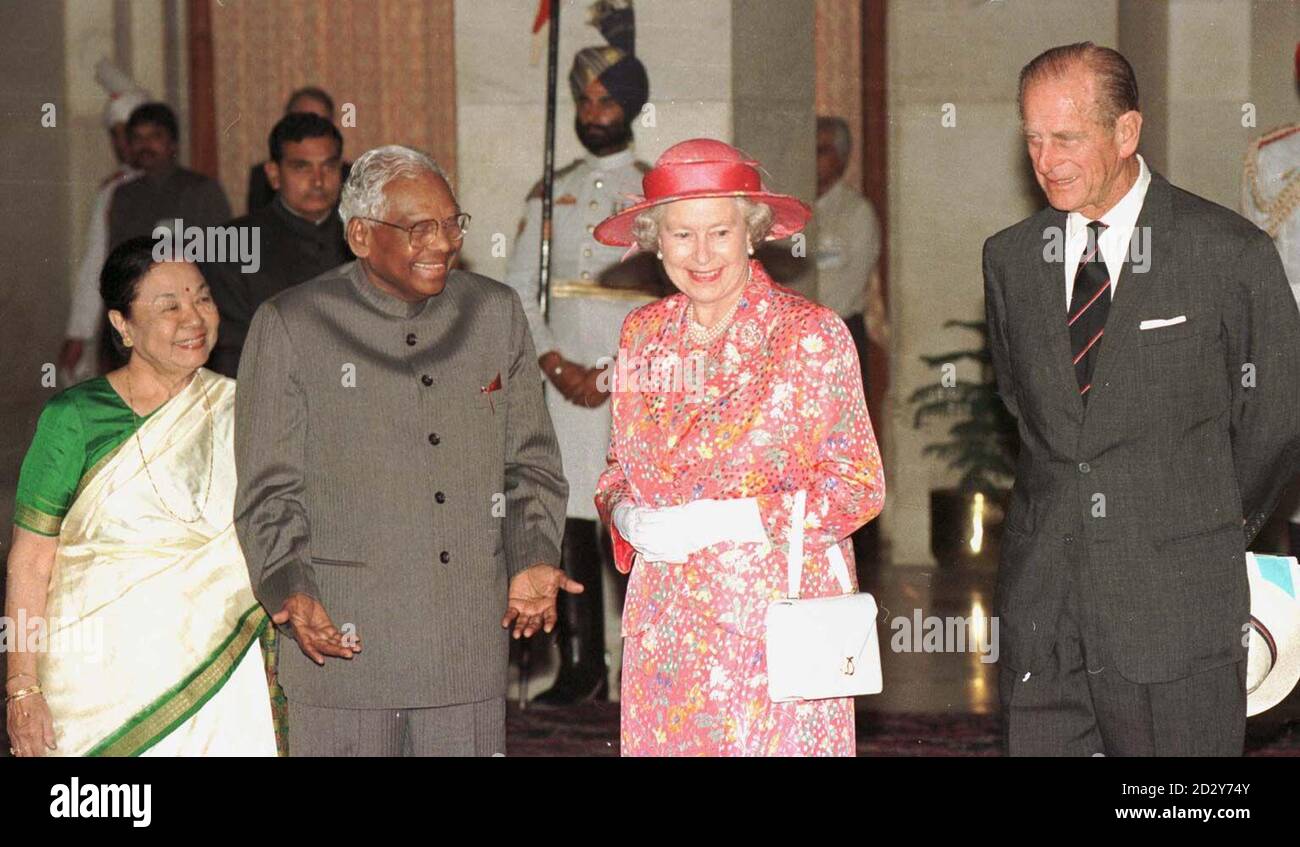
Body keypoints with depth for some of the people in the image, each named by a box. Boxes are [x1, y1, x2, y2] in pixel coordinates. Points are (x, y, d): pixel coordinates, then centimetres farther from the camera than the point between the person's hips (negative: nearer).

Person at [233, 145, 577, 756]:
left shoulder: (496, 313, 10)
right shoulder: (290, 325, -1)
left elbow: (530, 465, 15)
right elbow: (268, 489, -1)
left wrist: (534, 560, -1)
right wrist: (289, 587, -16)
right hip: (343, 639, -3)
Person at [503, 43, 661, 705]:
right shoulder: (550, 196, 15)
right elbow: (517, 291, 11)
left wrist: (611, 373, -9)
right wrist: (554, 363, -4)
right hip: (563, 376, 3)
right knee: (569, 520, 0)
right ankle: (580, 667, 6)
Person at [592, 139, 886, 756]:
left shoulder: (812, 335, -5)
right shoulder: (642, 335, 9)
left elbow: (859, 485, -6)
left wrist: (730, 520, -14)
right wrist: (627, 517, -5)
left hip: (776, 618, -4)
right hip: (666, 629, 4)